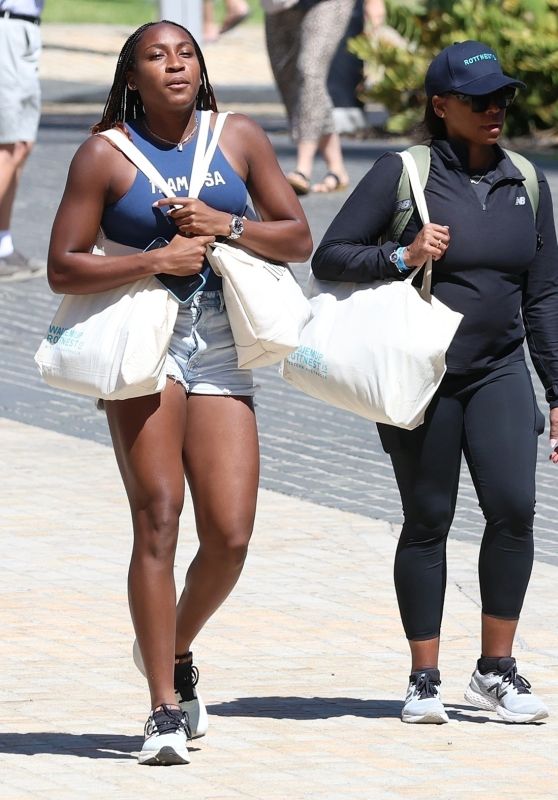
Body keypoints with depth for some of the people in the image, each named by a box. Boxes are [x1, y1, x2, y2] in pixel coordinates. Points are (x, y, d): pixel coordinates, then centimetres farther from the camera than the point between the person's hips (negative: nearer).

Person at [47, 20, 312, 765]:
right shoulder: (105, 156, -1)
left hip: (220, 347, 3)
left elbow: (298, 239, 9)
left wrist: (225, 224, -8)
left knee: (230, 536, -3)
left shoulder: (239, 138, 8)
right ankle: (164, 711, -10)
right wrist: (156, 260, -15)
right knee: (158, 519, -13)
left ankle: (176, 651, 27)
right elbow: (63, 269, -3)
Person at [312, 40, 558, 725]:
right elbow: (329, 258, -5)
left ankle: (495, 670, 0)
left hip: (499, 372, 3)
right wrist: (401, 257, -20)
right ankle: (424, 681, 12)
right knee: (427, 521, 2)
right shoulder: (402, 174, -5)